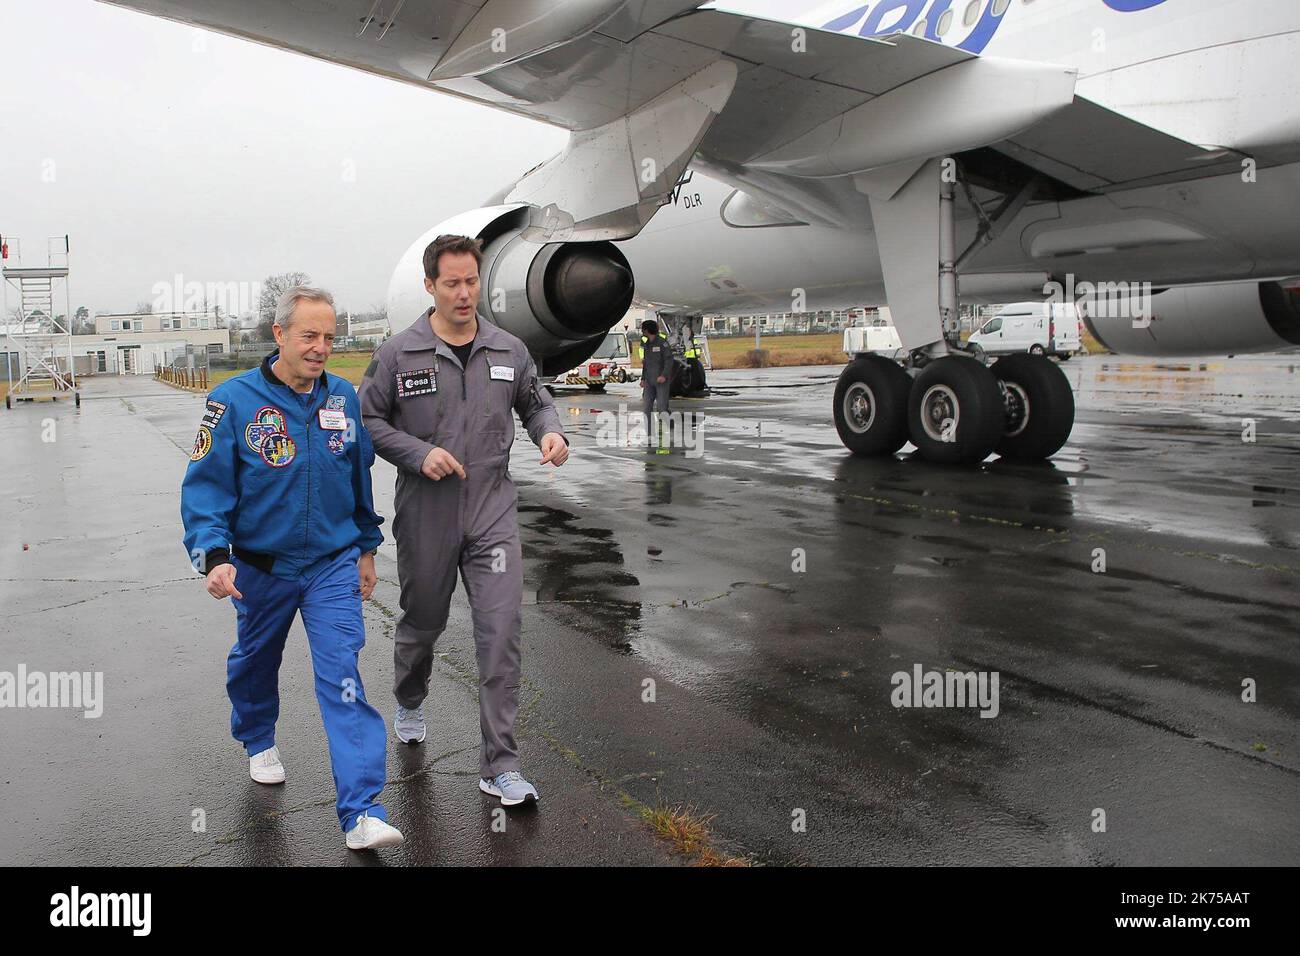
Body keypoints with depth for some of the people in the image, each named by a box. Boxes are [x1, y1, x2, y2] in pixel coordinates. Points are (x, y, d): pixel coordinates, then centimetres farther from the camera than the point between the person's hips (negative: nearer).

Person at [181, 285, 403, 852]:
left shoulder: (343, 398, -3)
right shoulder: (235, 401, -13)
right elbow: (204, 487, -13)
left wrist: (366, 548, 15)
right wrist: (214, 556, -26)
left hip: (334, 565, 0)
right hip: (261, 567, 0)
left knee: (342, 676, -10)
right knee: (255, 663, 22)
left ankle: (363, 813, -12)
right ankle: (258, 742, 53)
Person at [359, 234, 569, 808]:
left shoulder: (509, 351, 4)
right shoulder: (399, 354, -4)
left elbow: (536, 403, 17)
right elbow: (367, 420, 1)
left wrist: (551, 433, -5)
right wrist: (419, 453, -14)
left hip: (493, 512, 1)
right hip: (425, 517, -1)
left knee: (501, 632, -7)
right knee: (423, 621, 17)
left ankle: (500, 766, 1)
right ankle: (409, 702, 51)